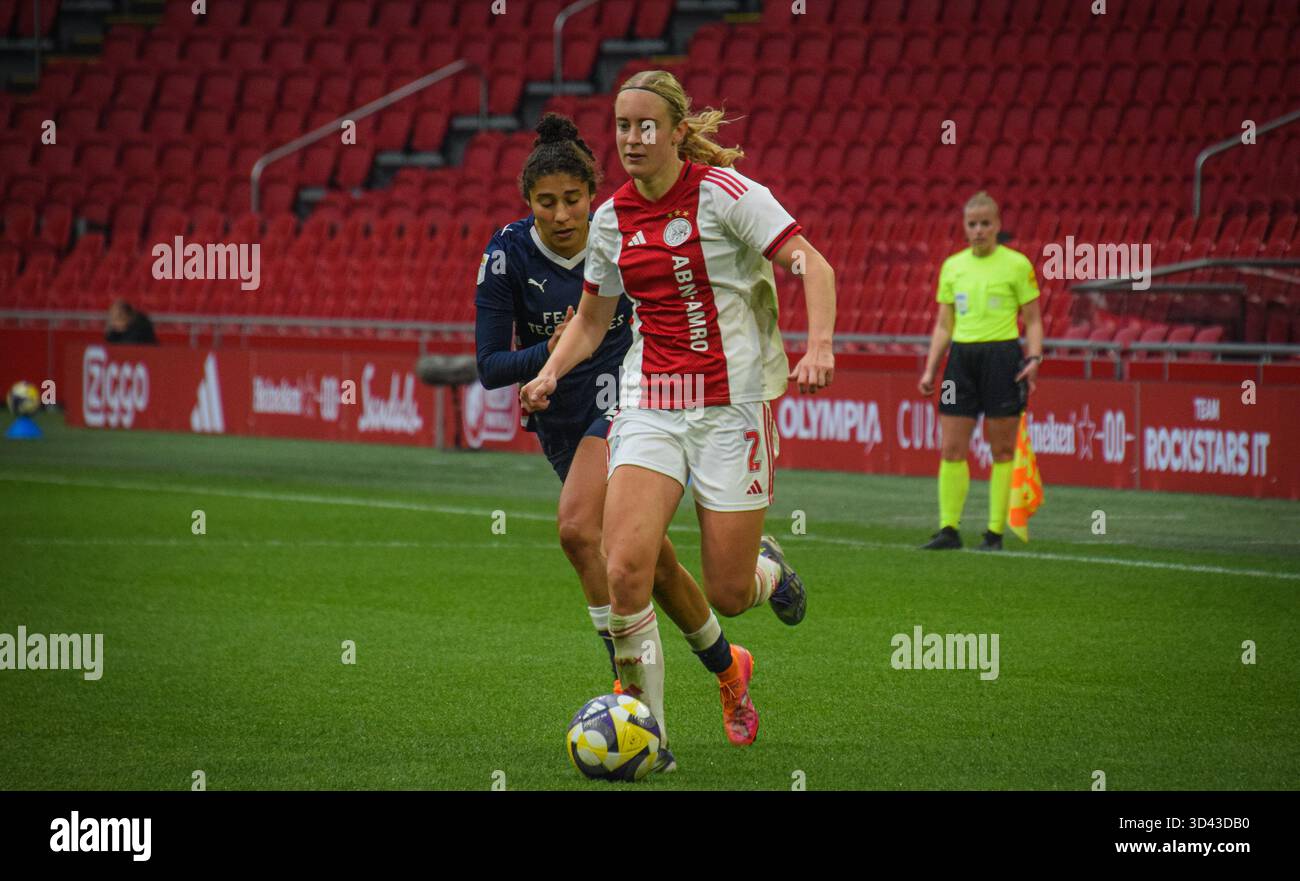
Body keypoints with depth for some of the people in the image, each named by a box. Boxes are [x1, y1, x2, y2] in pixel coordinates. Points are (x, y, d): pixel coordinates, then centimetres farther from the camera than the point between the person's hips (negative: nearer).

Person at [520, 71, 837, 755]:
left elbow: (812, 265, -13)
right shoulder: (612, 218, 7)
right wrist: (551, 373, 2)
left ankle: (766, 566, 39)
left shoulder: (722, 191, -9)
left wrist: (819, 345, -29)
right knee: (623, 570, -18)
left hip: (732, 404, -3)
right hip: (649, 408, 3)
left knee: (727, 596, 0)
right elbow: (591, 318, 21)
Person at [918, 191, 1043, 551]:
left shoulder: (1017, 264, -1)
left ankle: (995, 533, 3)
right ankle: (948, 530, 3)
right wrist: (930, 369, 8)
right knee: (951, 449, -1)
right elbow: (943, 325, 15)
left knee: (1002, 450, -1)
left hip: (1002, 356, -4)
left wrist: (1034, 359, -13)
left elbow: (1033, 321, 2)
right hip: (962, 357, 4)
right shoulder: (952, 266, 11)